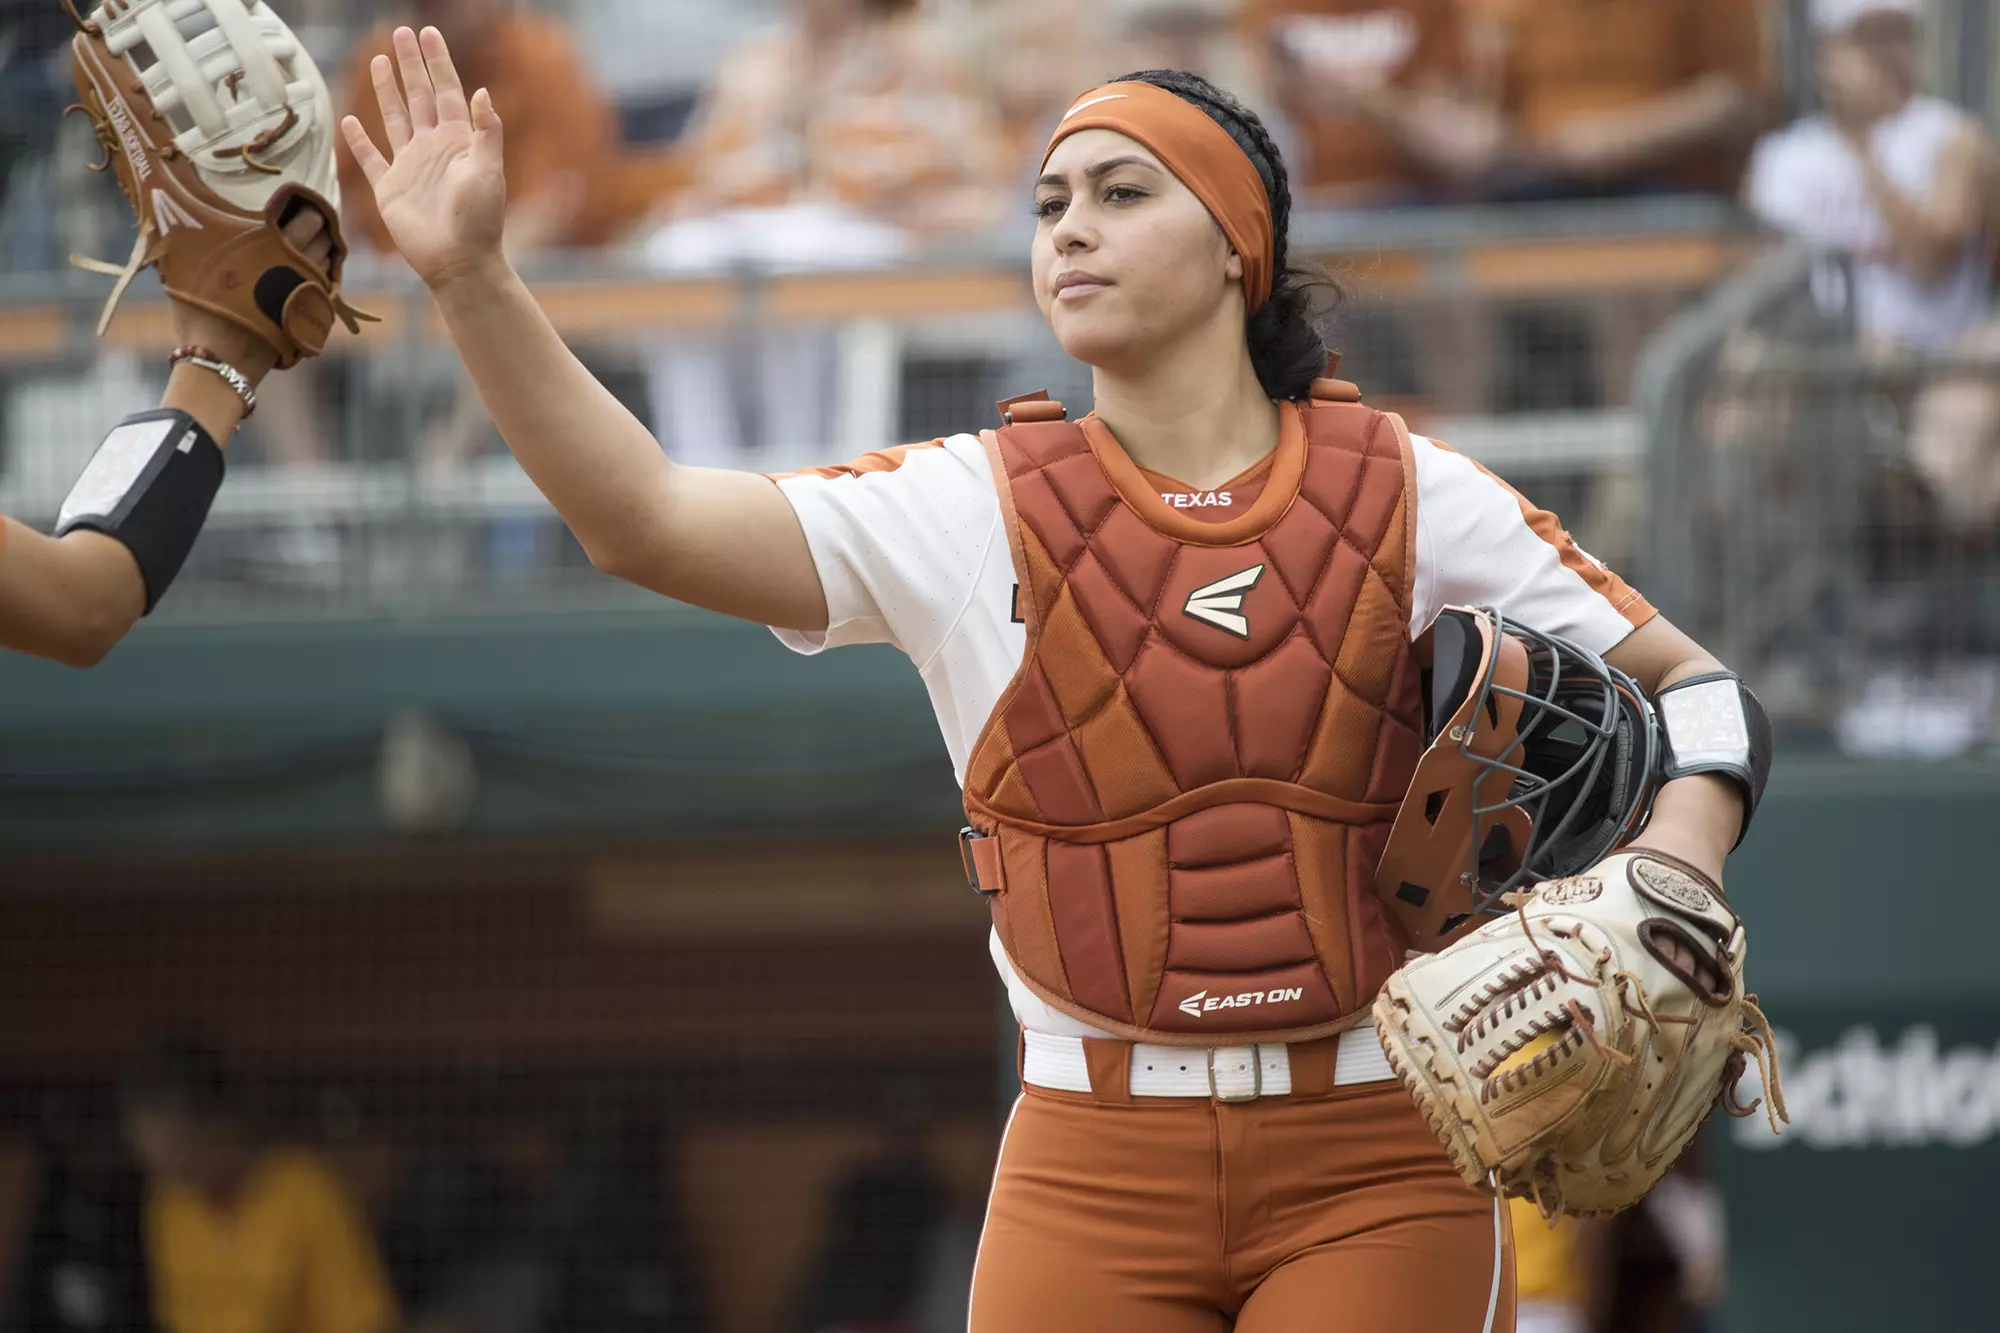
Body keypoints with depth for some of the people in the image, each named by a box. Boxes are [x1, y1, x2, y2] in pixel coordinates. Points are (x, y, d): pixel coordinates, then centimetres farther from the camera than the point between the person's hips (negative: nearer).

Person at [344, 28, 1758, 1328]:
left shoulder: (1405, 496, 3)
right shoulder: (972, 513, 2)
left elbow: (1689, 682, 9)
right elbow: (646, 522, -9)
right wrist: (473, 276, -20)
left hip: (1377, 1162, 0)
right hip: (1097, 1167, 1)